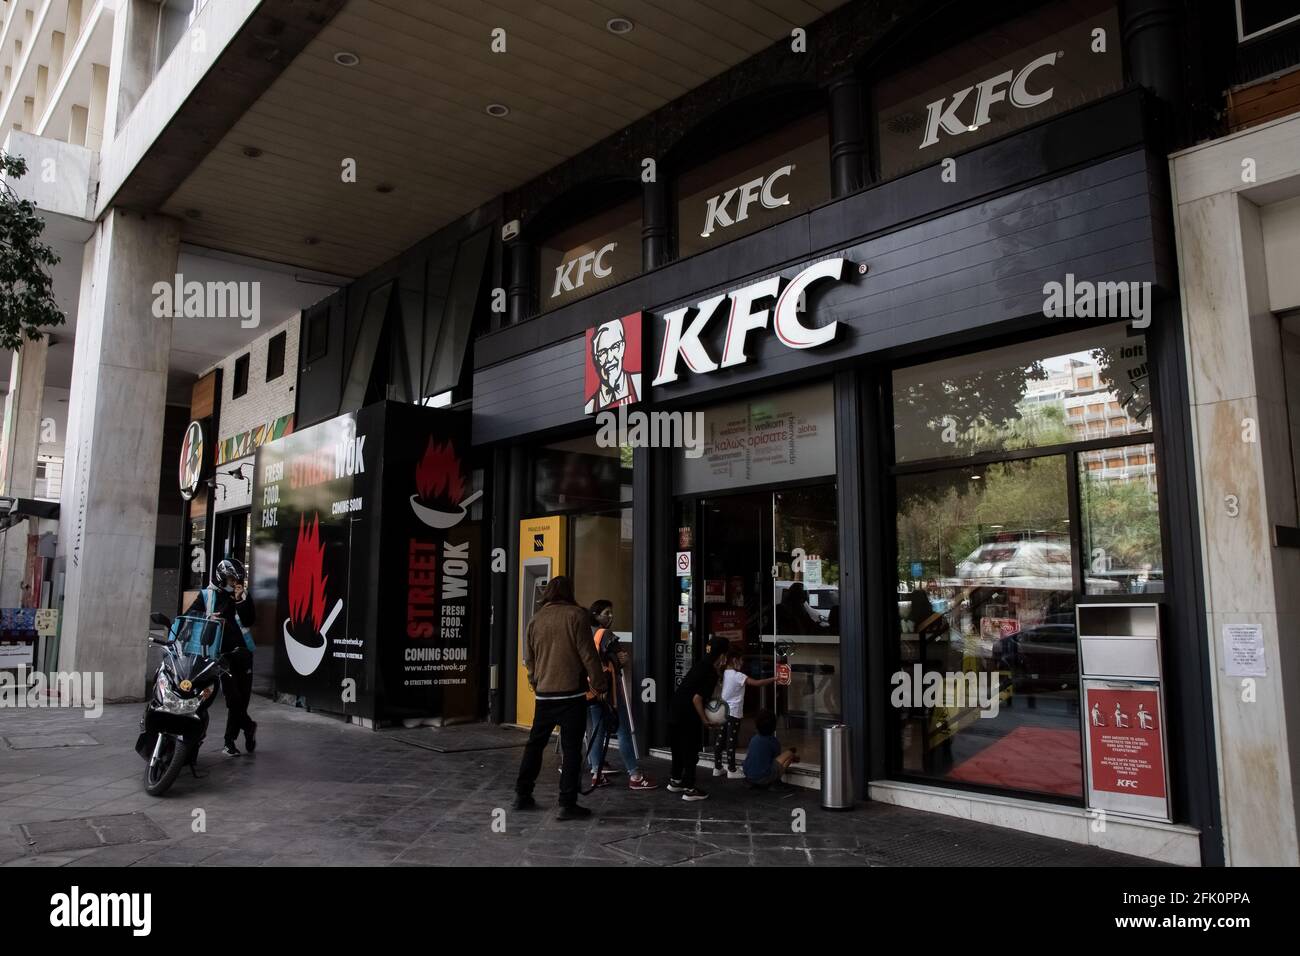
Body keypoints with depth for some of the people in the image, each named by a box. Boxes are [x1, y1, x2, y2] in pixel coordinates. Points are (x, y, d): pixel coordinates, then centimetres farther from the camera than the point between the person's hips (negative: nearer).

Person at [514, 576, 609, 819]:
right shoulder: (577, 615, -8)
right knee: (571, 748, 0)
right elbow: (588, 655, -10)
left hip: (544, 694, 5)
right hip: (571, 693, -5)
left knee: (535, 743, 17)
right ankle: (567, 804, 1)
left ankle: (522, 794, 23)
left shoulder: (536, 619, 6)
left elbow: (529, 658, 15)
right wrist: (600, 685, -2)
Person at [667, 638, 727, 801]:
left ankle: (675, 781, 34)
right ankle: (689, 789, 10)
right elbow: (697, 698, -21)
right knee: (690, 751, 3)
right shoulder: (711, 674, -17)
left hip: (675, 711, 9)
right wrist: (704, 719, -11)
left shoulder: (702, 664, 8)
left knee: (678, 748, 21)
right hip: (687, 716, -9)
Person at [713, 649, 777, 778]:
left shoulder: (724, 673, 6)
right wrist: (773, 679, -12)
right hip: (734, 713, -7)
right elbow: (757, 683, -18)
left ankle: (717, 768, 17)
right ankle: (731, 770, 5)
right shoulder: (738, 676, -15)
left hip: (723, 711, 7)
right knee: (731, 742, -1)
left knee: (720, 740, 11)